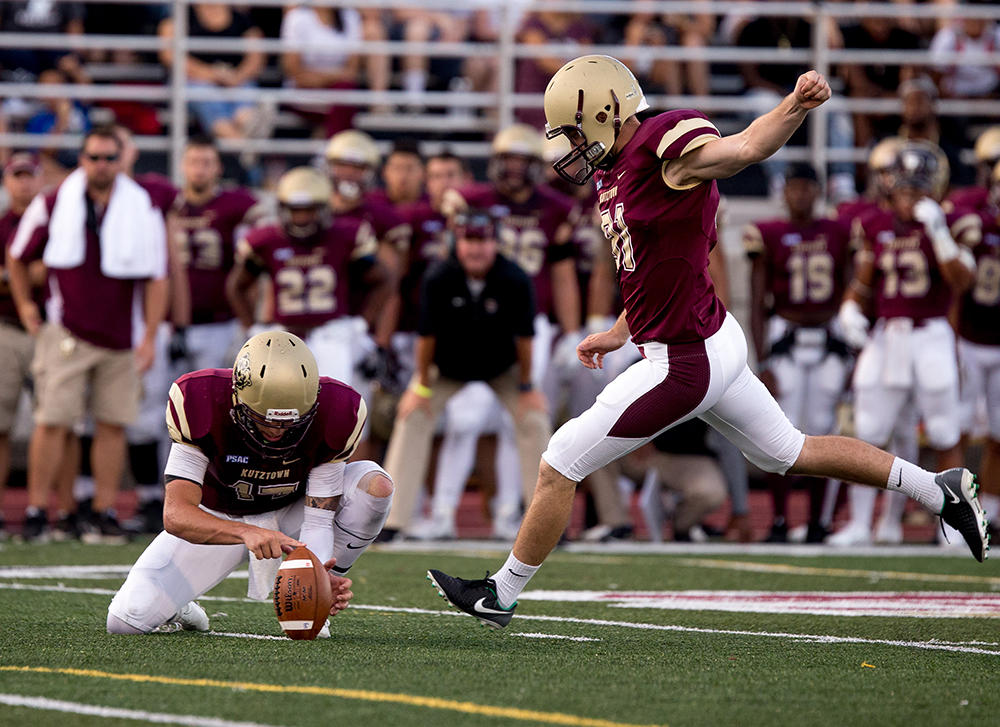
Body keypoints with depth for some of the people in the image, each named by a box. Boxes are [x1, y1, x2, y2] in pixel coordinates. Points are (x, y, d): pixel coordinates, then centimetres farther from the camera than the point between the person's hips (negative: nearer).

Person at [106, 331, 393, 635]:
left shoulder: (334, 413, -29)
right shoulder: (199, 403, -34)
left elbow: (318, 519, -24)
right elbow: (176, 514, -37)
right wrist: (247, 533, -55)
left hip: (290, 513, 2)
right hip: (219, 522, -2)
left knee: (375, 485, -27)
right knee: (128, 619, -21)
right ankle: (174, 609, 17)